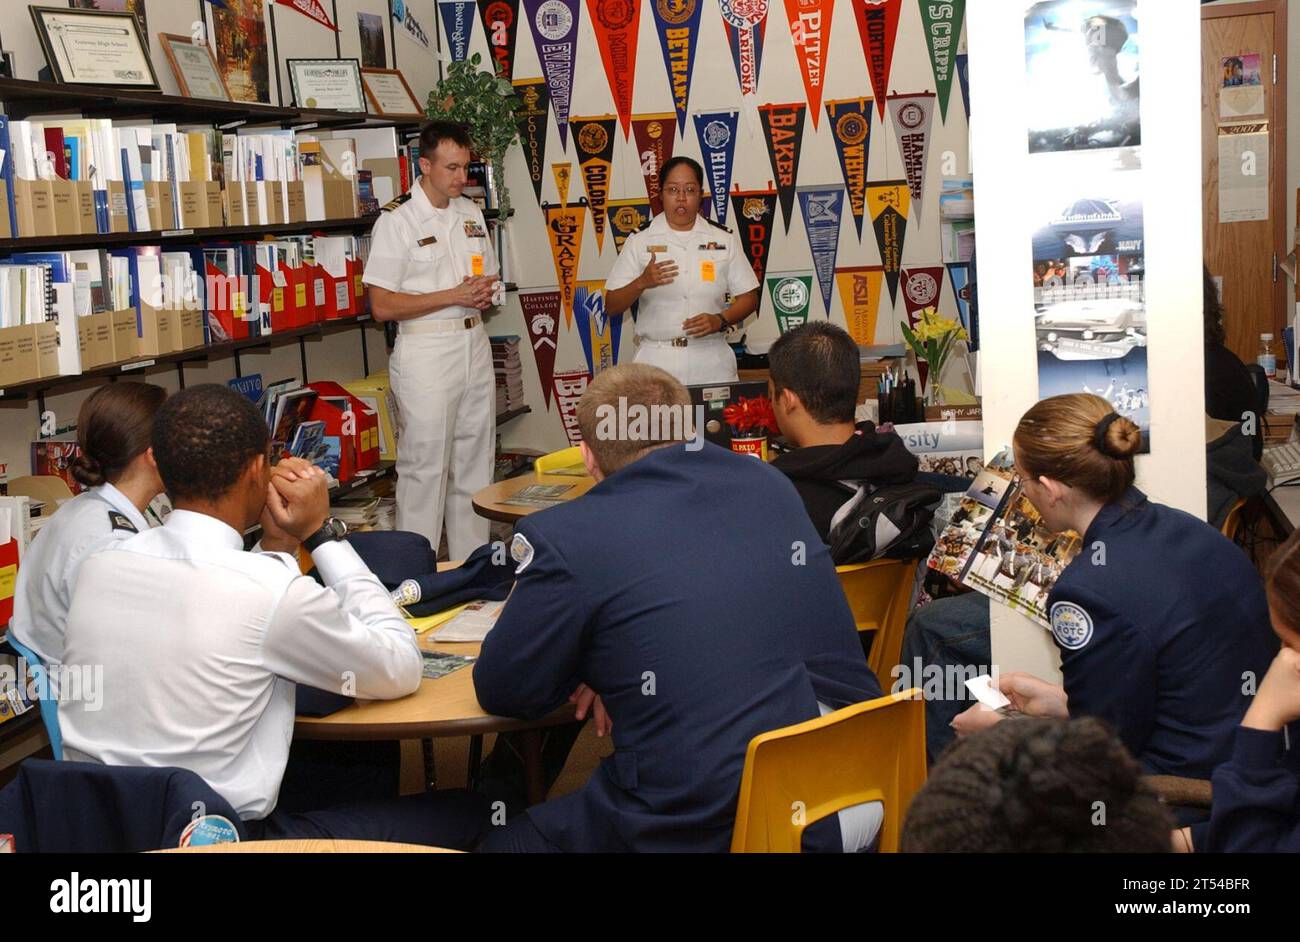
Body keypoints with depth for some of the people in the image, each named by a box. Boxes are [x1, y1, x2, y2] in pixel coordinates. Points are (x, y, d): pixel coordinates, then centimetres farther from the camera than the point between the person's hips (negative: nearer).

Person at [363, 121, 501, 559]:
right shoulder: (397, 221, -10)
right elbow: (382, 306, -14)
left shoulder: (471, 213, 11)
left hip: (475, 344, 7)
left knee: (475, 463, 12)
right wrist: (454, 296, -18)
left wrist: (486, 293, -4)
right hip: (426, 352, -7)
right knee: (425, 469, -3)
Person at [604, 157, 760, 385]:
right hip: (656, 361, -1)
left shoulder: (723, 239, 8)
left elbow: (749, 298, 9)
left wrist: (720, 320, -10)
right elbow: (611, 307, 2)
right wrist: (642, 283, -17)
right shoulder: (640, 241, 5)